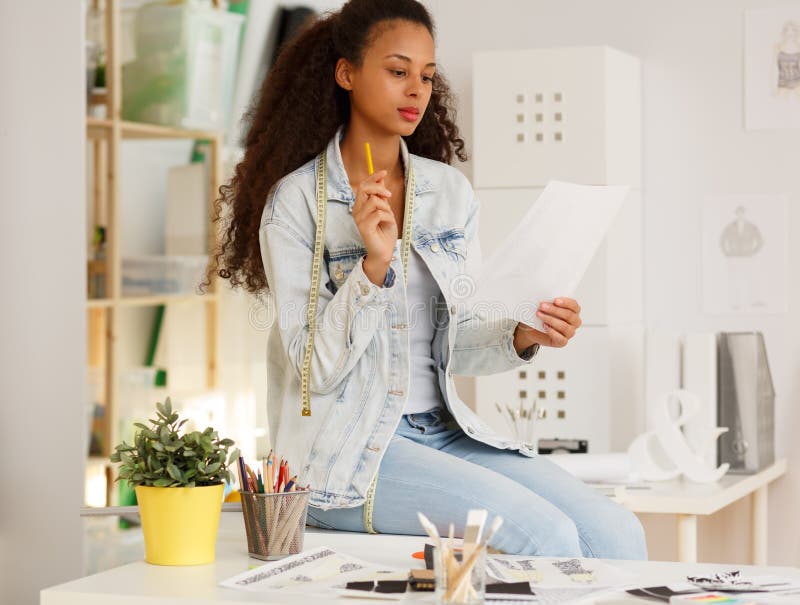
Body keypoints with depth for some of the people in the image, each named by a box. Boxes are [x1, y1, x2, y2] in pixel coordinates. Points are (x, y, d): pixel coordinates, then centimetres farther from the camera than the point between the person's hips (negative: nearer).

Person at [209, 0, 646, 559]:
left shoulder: (451, 191, 10)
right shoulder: (295, 201, -5)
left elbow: (453, 344, 12)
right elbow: (316, 367, -9)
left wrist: (522, 336, -8)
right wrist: (374, 264, -21)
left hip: (445, 430, 6)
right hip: (348, 451, -5)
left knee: (618, 534, -15)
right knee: (545, 536, -25)